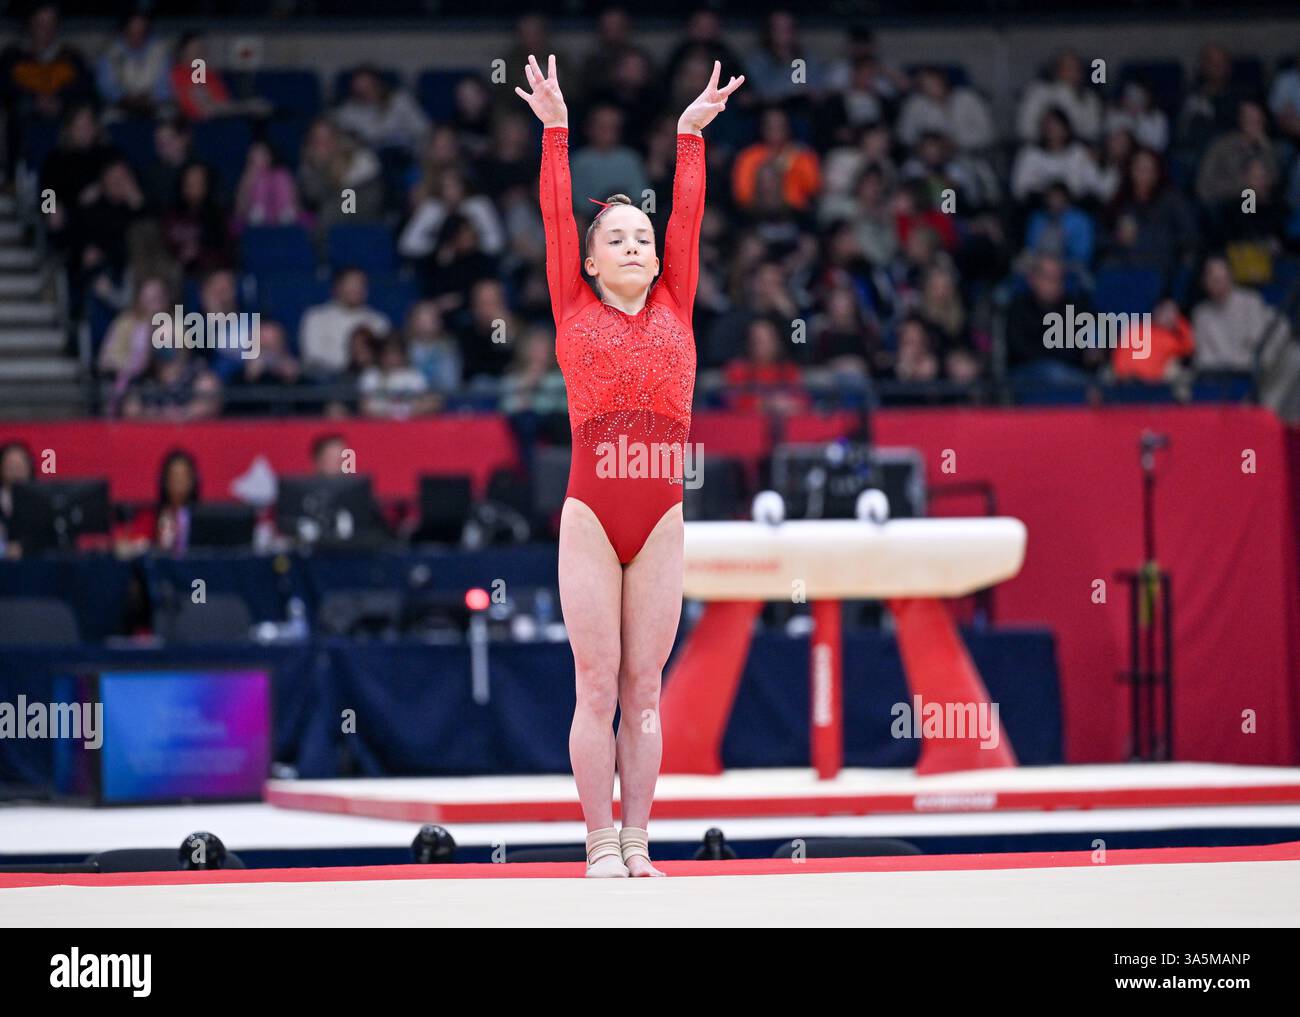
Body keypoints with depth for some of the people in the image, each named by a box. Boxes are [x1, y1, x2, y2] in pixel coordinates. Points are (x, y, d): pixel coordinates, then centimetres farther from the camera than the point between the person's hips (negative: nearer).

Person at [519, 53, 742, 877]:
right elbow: (557, 215, 4)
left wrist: (692, 135, 7)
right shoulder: (575, 314, 8)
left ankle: (637, 843, 7)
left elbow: (689, 217, 10)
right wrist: (555, 130, 0)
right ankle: (601, 844, 2)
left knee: (644, 688, 4)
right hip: (591, 513, -2)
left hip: (661, 517, 2)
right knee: (597, 686, -1)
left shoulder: (674, 311, 13)